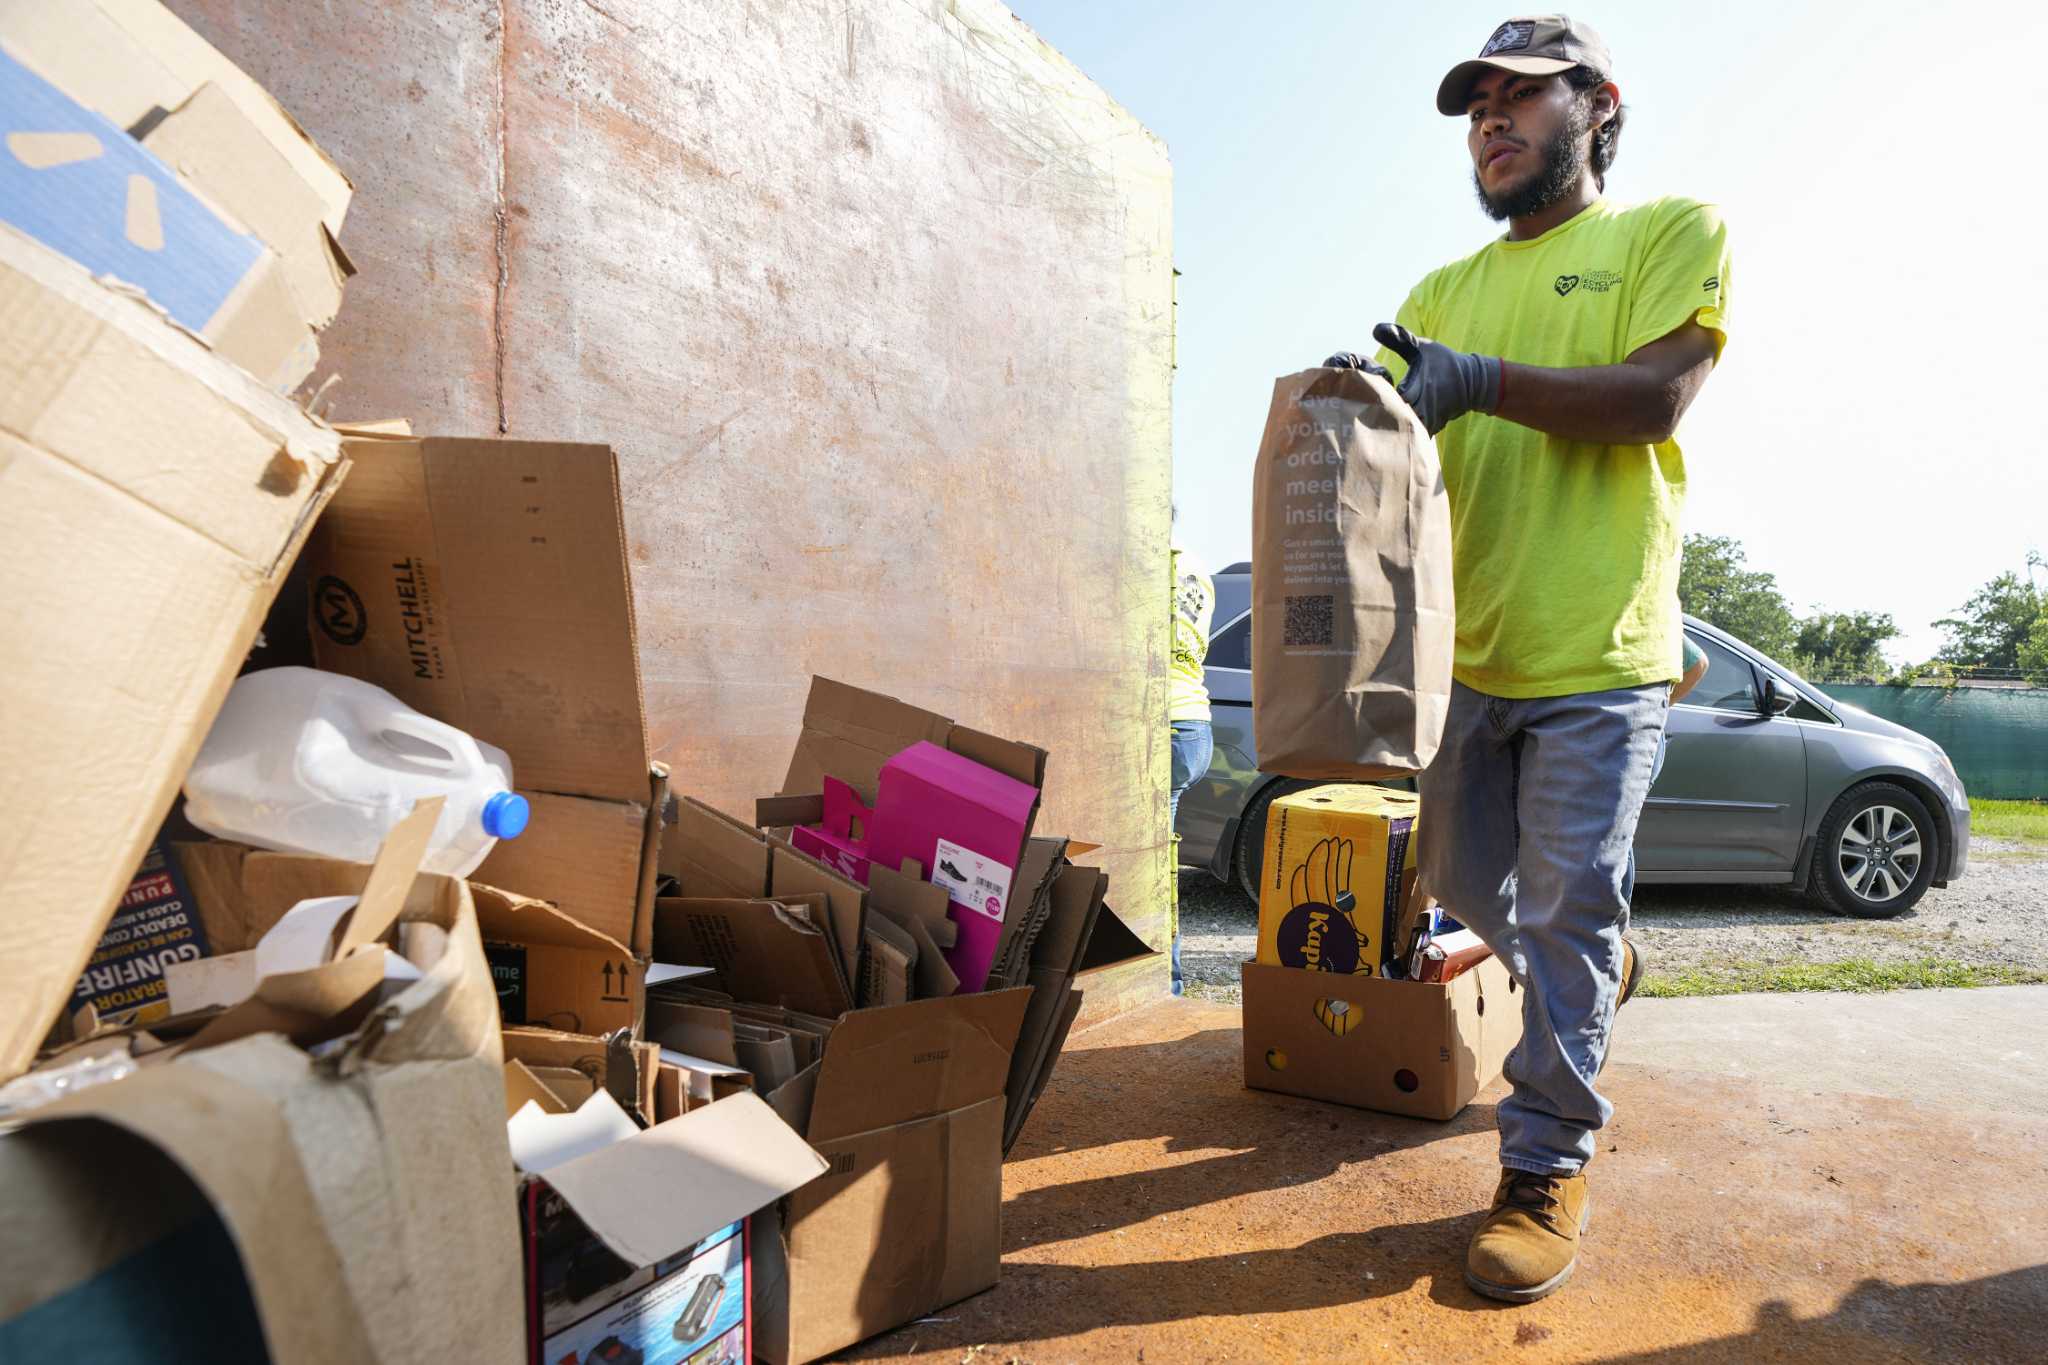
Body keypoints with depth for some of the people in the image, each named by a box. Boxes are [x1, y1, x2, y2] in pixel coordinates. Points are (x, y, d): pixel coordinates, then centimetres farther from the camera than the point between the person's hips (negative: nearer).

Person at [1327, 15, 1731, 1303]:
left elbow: (1655, 395, -12)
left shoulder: (1674, 232, 4)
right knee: (1463, 879, 16)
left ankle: (1548, 1170, 12)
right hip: (1470, 652, 6)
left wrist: (1483, 379, -23)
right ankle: (1603, 959, 46)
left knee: (1565, 912, -3)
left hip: (1598, 656, -5)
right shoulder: (1445, 290, 17)